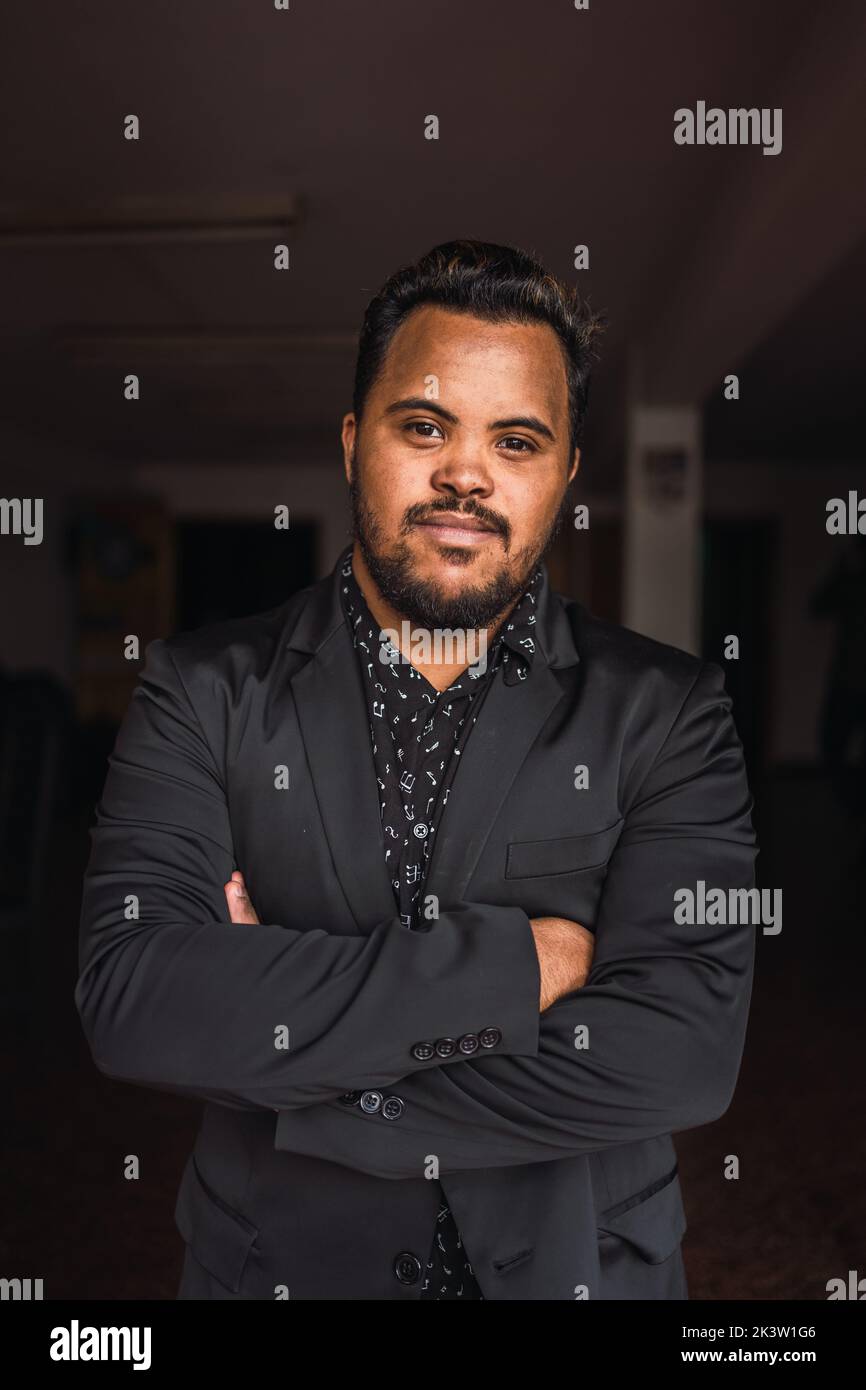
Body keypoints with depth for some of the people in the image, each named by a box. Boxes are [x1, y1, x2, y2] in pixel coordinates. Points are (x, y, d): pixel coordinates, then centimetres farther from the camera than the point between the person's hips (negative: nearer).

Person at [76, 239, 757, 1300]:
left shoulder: (664, 710, -11)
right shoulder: (204, 691, -10)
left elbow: (682, 1052, -21)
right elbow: (130, 998, -21)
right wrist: (510, 962, -24)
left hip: (575, 1265, 0)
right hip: (270, 1265, 1)